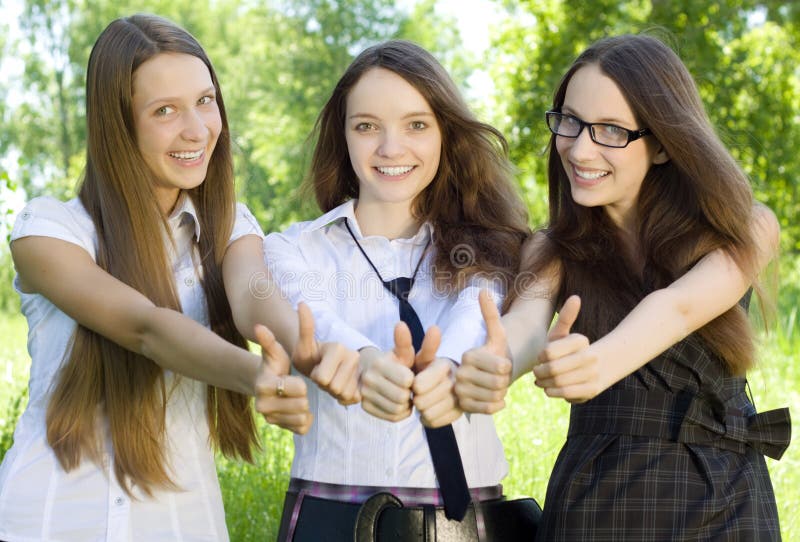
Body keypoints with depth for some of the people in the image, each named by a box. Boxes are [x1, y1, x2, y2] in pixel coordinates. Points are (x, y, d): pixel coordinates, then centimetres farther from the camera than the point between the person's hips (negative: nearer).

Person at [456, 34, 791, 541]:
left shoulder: (747, 231, -3)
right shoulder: (554, 251, 2)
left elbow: (679, 306, -24)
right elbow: (528, 319, -20)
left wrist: (602, 362, -45)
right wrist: (492, 367, -44)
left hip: (722, 499, -1)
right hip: (592, 499, 1)